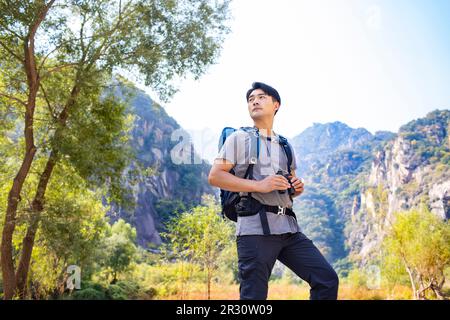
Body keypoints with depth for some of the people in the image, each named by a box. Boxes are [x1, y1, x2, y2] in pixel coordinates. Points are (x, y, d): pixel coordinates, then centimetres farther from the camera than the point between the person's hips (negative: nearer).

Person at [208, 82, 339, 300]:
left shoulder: (285, 146, 21)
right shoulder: (239, 138, 4)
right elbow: (214, 176, -7)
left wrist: (298, 188, 5)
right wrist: (259, 185, -16)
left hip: (289, 228, 6)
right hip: (255, 229, -6)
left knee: (327, 279, 2)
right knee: (254, 296, -3)